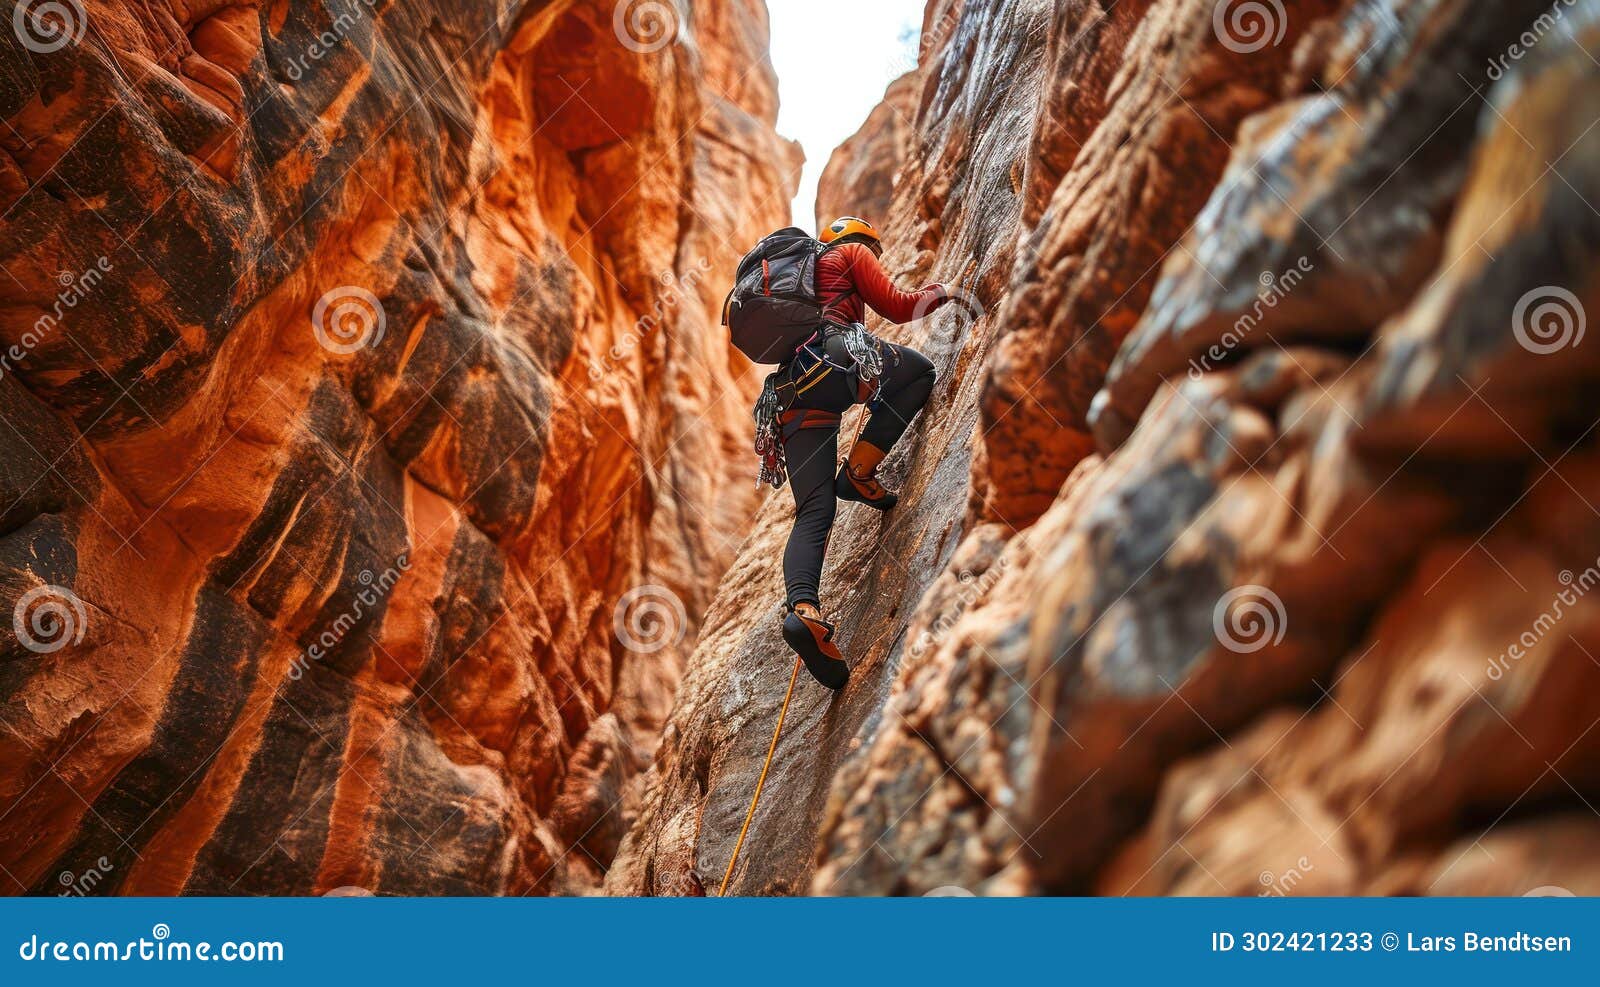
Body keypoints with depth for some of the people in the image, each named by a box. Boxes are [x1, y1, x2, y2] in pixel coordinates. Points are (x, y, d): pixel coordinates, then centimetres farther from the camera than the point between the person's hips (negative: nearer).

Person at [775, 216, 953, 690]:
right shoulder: (851, 253, 19)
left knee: (813, 511, -3)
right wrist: (941, 291, 29)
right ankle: (859, 471, -1)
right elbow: (896, 307, 11)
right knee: (920, 371, 19)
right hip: (834, 354, -7)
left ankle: (802, 607, -29)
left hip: (790, 388, 7)